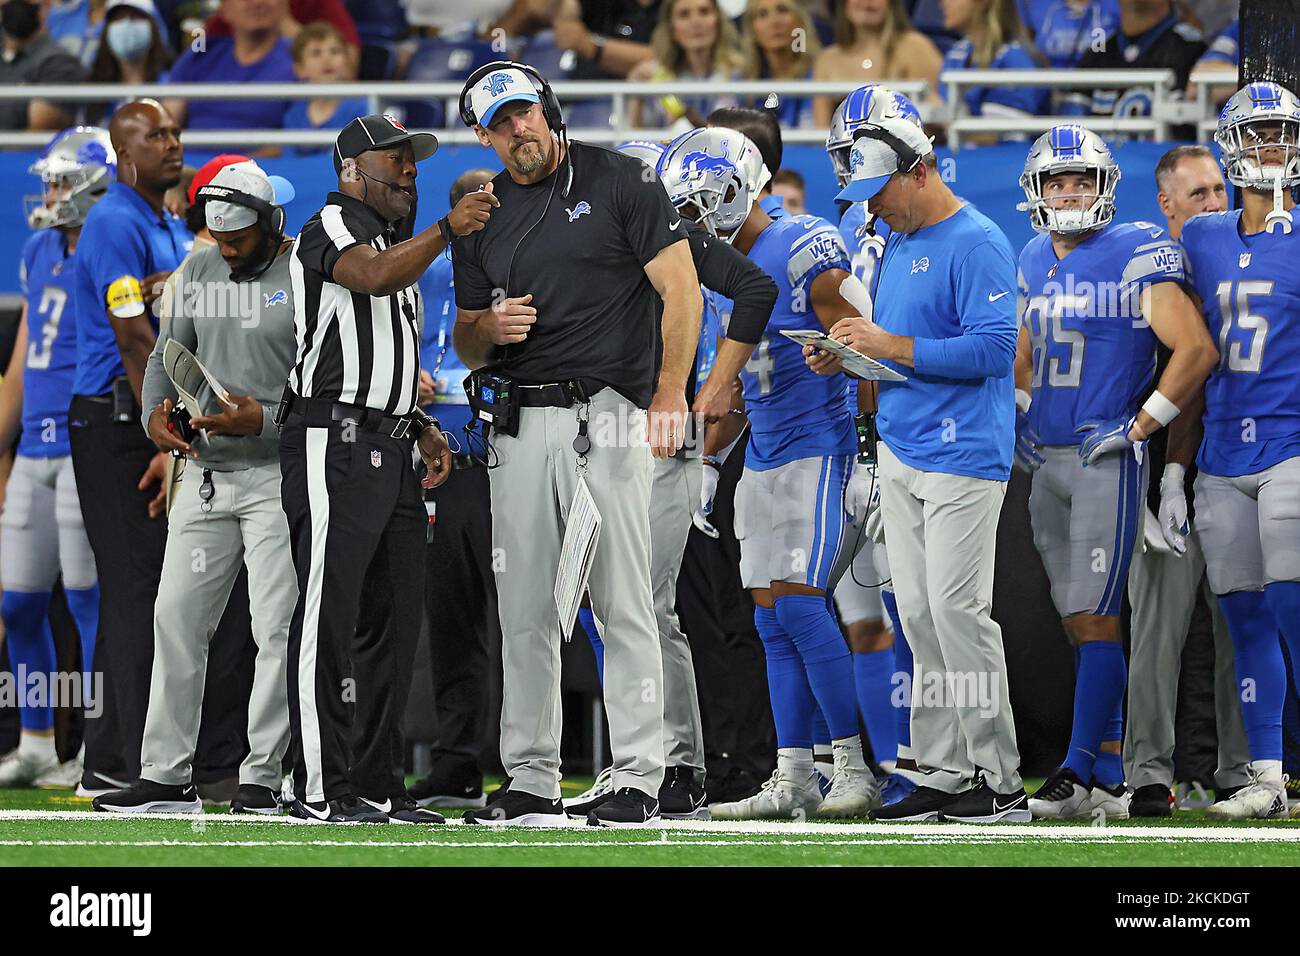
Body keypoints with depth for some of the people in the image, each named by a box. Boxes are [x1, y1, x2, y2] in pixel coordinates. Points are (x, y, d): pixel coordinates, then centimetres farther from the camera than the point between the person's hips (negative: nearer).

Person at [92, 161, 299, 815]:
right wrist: (155, 415, -1)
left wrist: (264, 420, -21)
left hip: (281, 473, -6)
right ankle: (166, 778, 7)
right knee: (176, 619, 3)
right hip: (205, 470, 6)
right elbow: (167, 356, 18)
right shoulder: (199, 271, 12)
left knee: (276, 628, -6)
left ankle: (263, 777, -1)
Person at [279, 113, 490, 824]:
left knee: (392, 619, 8)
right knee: (329, 615, -10)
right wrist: (446, 229, -38)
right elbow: (373, 276, -28)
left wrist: (421, 426, 16)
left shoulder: (394, 242, 25)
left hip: (390, 449, 10)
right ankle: (321, 790, -11)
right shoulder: (333, 226, -5)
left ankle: (376, 786, 12)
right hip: (334, 444, -10)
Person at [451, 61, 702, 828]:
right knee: (525, 612, 5)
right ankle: (532, 784, 10)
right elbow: (465, 344, 19)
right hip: (521, 424, 5)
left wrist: (671, 391, -16)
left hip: (608, 413, -5)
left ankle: (640, 781, -7)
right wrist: (489, 328, -6)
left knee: (624, 603, -7)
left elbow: (680, 285, -5)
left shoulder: (620, 182, 0)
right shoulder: (482, 217, 15)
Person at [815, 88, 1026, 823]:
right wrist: (850, 357, 5)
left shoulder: (977, 244, -13)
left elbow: (993, 349, -20)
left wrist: (892, 347, -20)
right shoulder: (900, 243, 16)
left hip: (964, 453, -9)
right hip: (900, 452, 9)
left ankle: (1002, 783, -7)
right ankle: (942, 774, 11)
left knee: (958, 611, -11)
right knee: (920, 618, 7)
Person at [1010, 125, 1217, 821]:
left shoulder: (1136, 255, -9)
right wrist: (1022, 423, 16)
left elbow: (1196, 351, -15)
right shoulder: (1035, 262, 14)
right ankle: (1110, 776, 12)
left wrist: (1139, 425, -14)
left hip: (1106, 457, -7)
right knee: (1078, 621, 8)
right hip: (1047, 462, 7)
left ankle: (1081, 771, -10)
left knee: (1092, 619, -10)